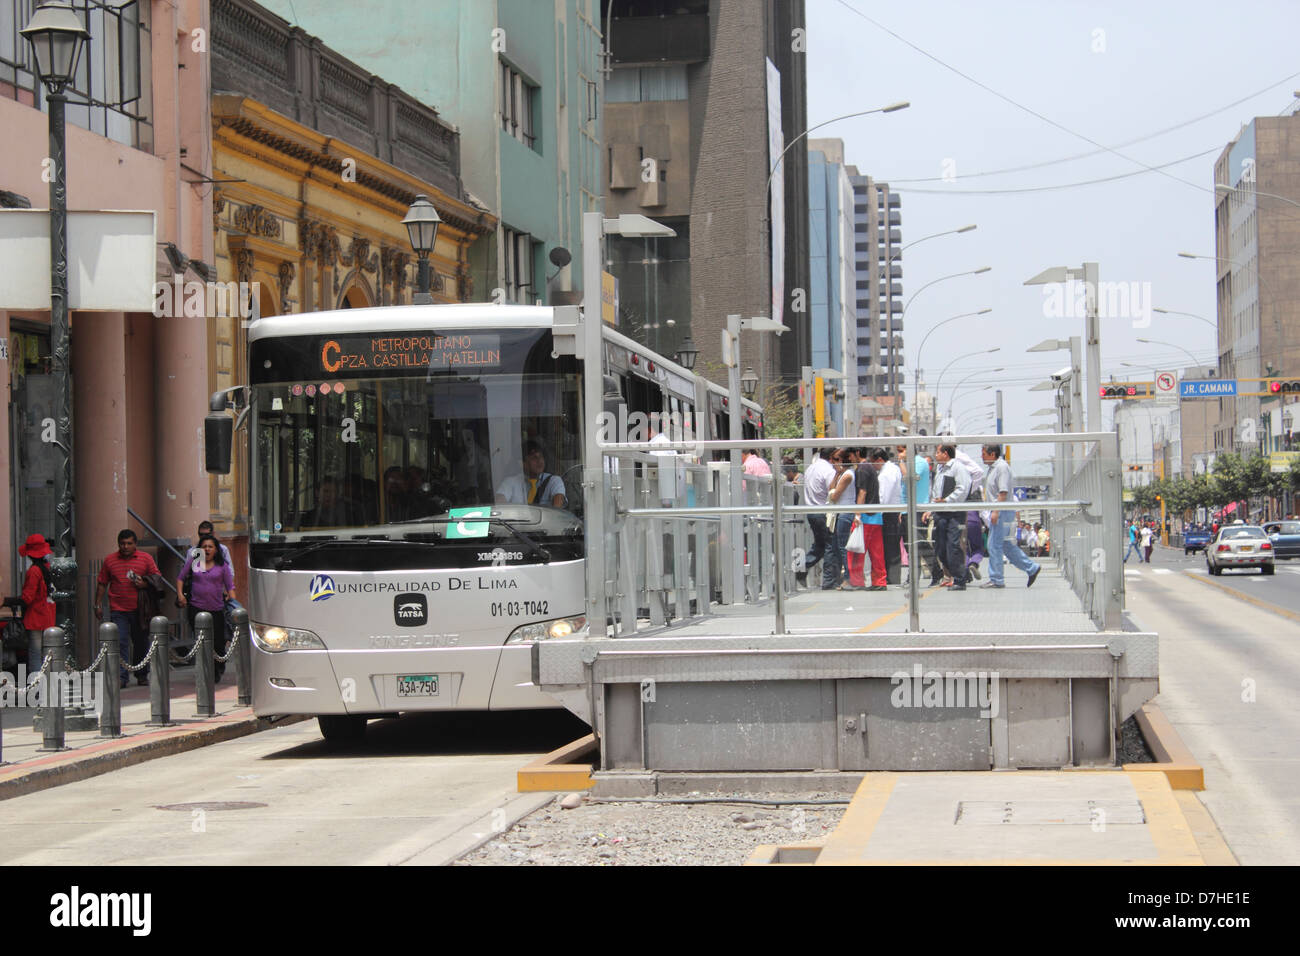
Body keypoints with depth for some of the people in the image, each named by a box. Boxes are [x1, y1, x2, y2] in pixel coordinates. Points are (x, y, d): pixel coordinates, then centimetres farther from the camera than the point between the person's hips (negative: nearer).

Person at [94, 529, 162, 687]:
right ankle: (121, 677, -7)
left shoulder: (145, 559, 6)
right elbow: (102, 584, 12)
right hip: (118, 610, -1)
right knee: (120, 643, -8)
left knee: (142, 643, 7)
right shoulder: (110, 560, 7)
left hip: (139, 609, 1)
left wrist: (145, 584, -12)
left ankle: (142, 675, 20)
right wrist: (98, 604, 9)